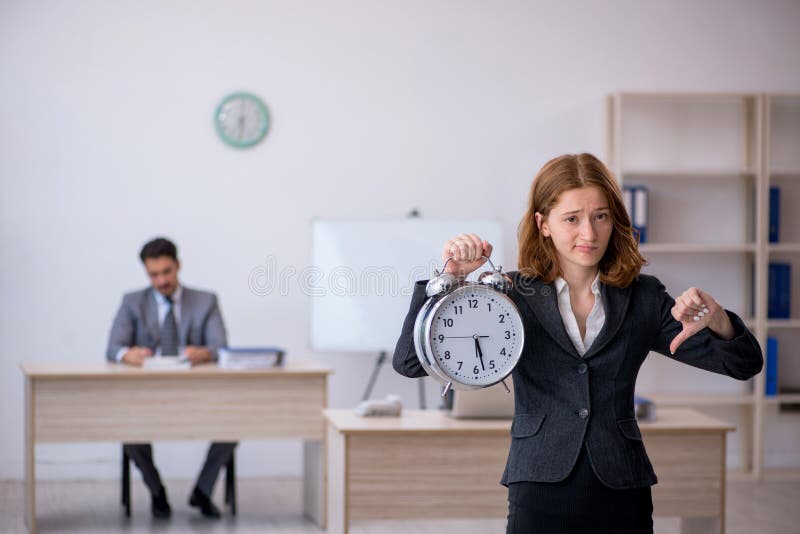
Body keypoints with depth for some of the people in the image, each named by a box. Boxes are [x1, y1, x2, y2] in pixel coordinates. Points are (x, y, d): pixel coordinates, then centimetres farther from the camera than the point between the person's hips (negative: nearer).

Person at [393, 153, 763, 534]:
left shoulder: (643, 299, 7)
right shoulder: (512, 295, 1)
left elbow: (744, 364, 5)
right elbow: (409, 362, -5)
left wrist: (718, 323, -16)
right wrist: (449, 278, -16)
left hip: (622, 499, 2)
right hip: (540, 498, -2)